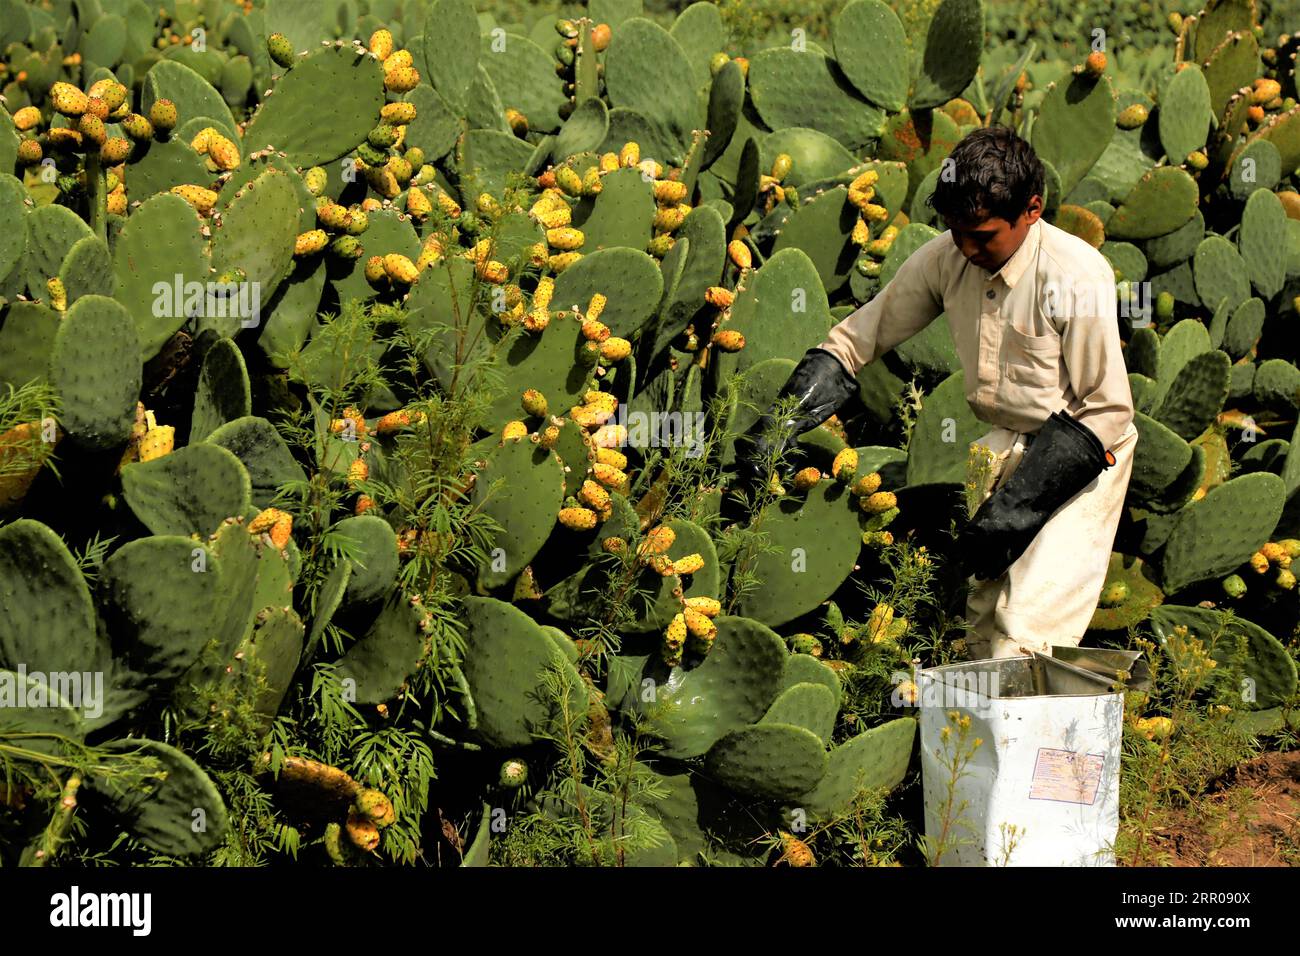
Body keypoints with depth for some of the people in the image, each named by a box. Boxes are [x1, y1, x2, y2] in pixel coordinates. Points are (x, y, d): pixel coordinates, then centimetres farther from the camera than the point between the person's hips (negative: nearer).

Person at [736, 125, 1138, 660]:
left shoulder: (1078, 274, -21)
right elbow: (853, 342, 4)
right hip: (1002, 445, 6)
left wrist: (1014, 508, -23)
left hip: (1084, 453, -6)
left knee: (1025, 640, -18)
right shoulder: (945, 259, -5)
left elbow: (1107, 412, -17)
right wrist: (774, 428, -10)